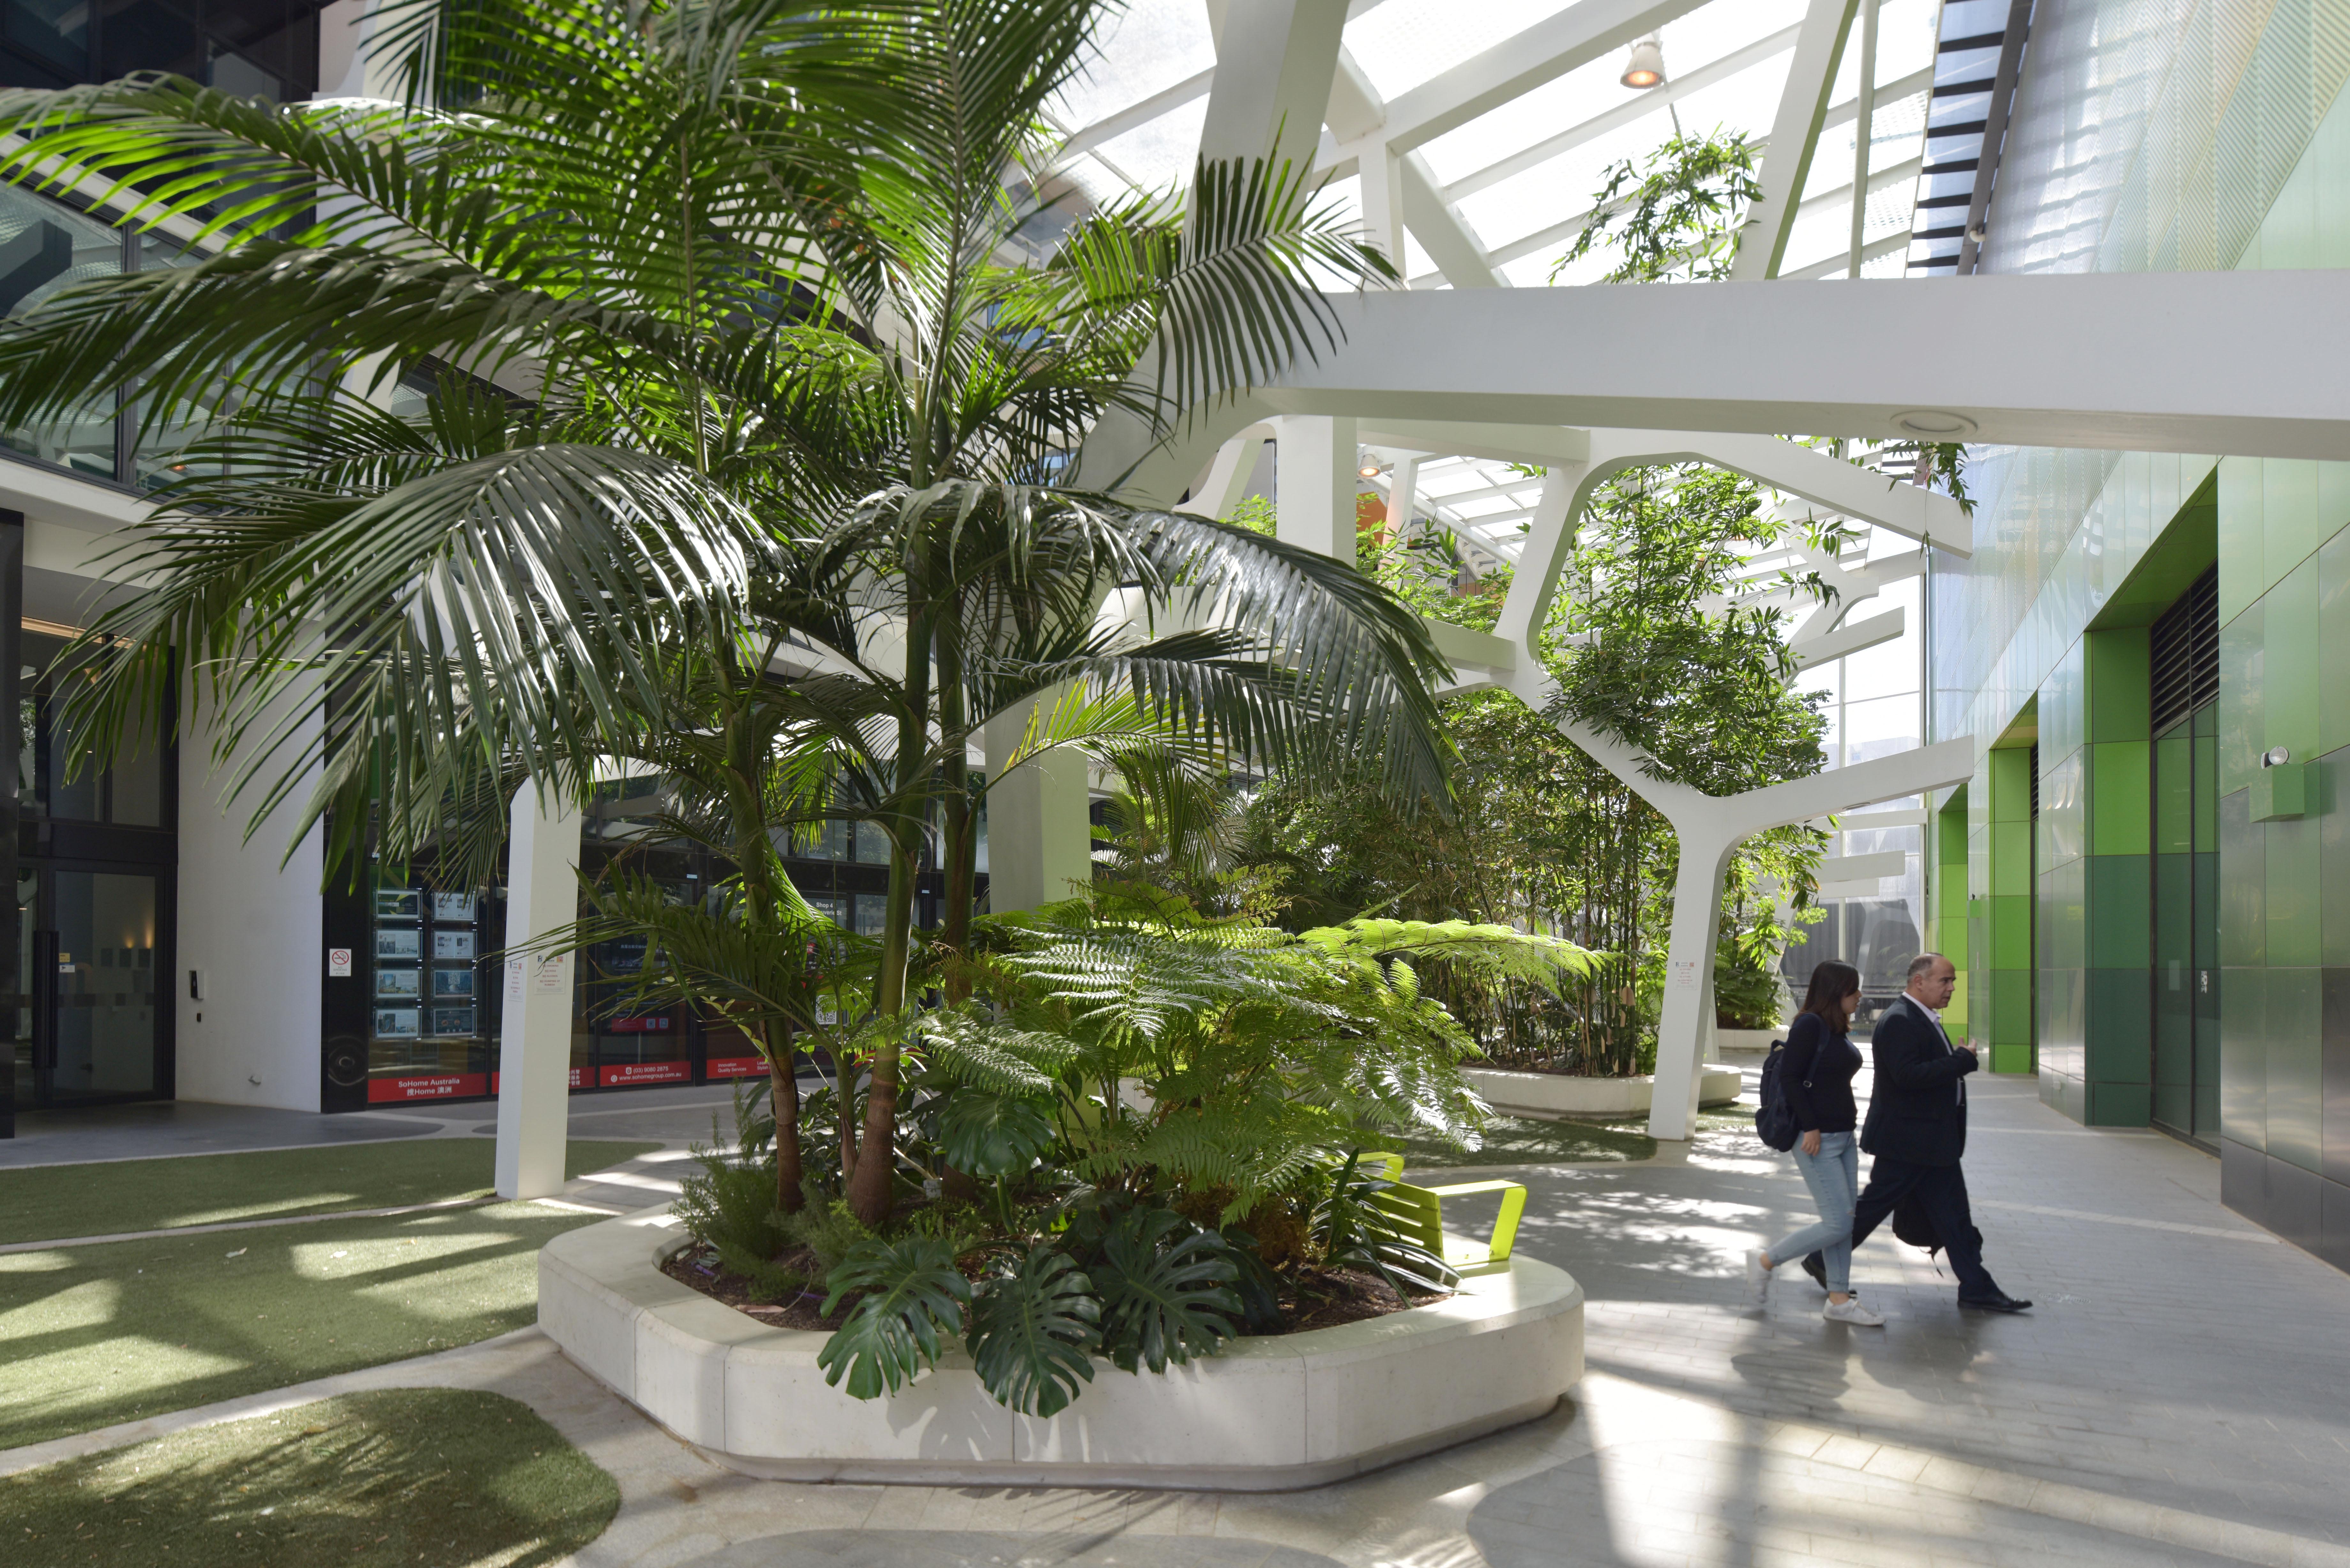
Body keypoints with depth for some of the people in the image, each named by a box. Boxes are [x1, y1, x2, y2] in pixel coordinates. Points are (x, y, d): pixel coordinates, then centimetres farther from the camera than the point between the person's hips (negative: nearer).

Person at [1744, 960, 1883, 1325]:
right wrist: (1811, 1127, -20)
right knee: (1838, 1224, -8)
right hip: (1817, 1140, -9)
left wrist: (1847, 1116, 10)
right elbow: (1789, 1077, -19)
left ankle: (1839, 1301, 17)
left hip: (1843, 1137, 9)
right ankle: (1765, 1261, 6)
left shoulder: (1839, 1031, 13)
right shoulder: (1810, 1025, -14)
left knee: (1845, 1223, 10)